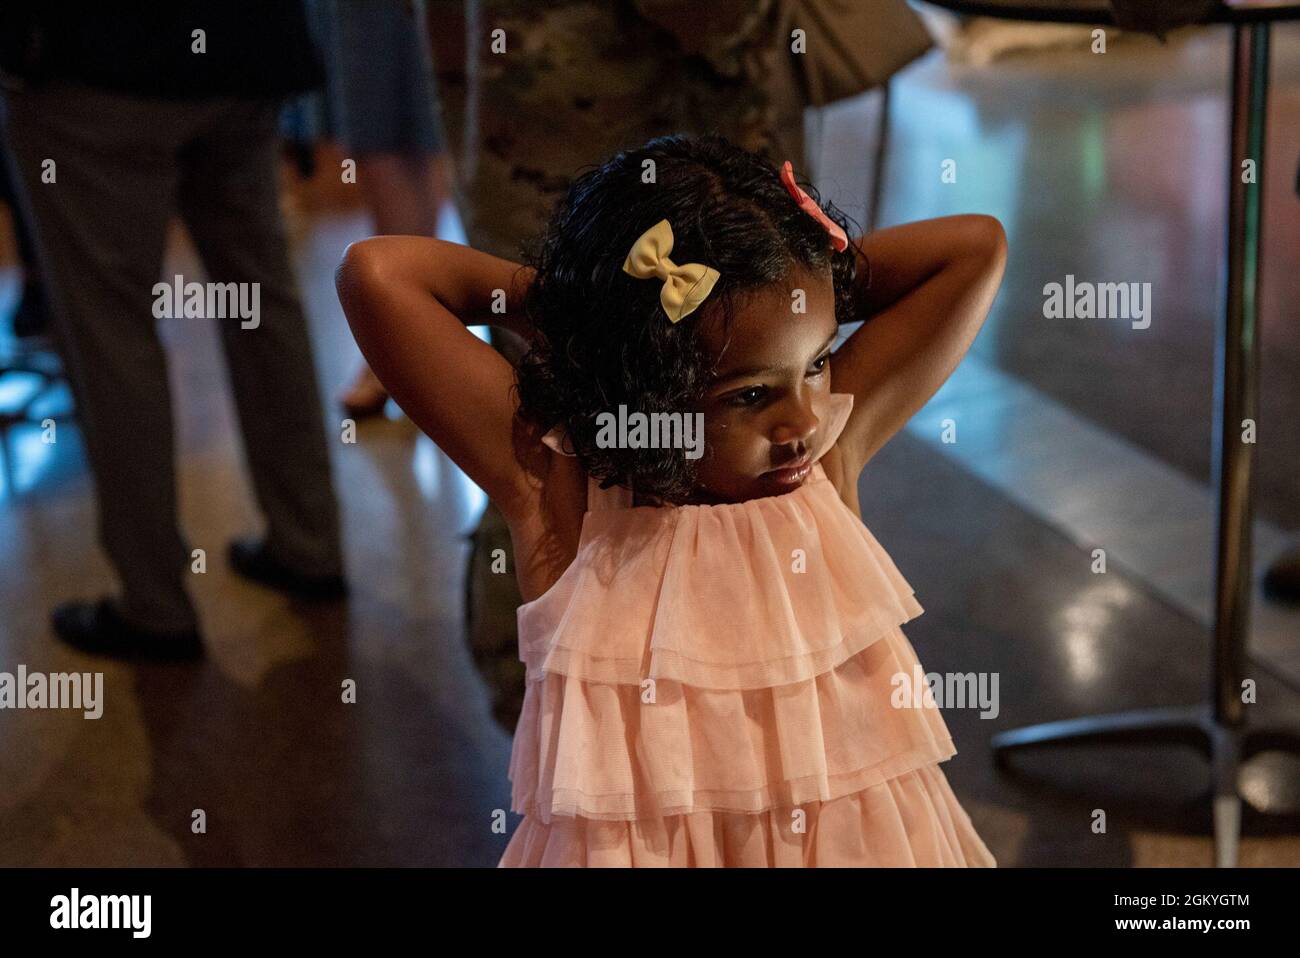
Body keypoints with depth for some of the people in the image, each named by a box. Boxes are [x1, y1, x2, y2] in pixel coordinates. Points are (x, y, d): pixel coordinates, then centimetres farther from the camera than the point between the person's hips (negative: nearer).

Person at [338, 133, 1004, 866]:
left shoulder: (832, 456, -11)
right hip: (636, 842, -2)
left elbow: (978, 250, -12)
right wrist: (535, 293, -13)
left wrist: (801, 285, -10)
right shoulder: (556, 490, -17)